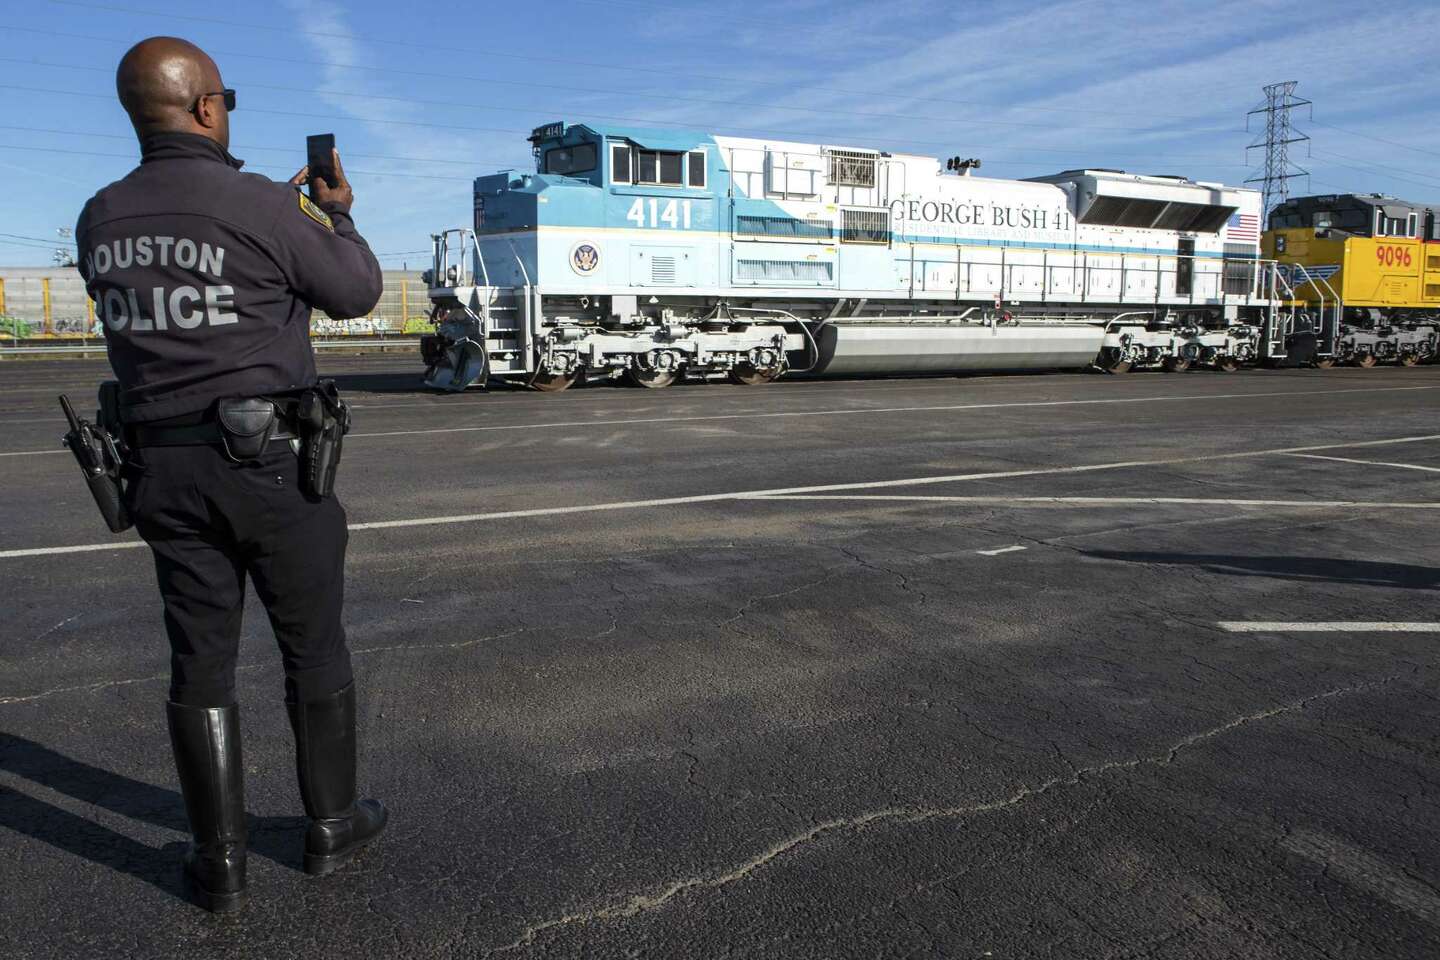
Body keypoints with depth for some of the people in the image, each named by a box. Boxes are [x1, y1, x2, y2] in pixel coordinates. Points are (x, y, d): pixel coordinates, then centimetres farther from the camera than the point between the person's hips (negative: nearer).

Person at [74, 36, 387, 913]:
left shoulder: (100, 222, 5)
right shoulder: (263, 206, -14)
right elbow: (356, 293, -1)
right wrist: (336, 214, 17)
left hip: (163, 469, 5)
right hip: (270, 461, -5)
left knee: (201, 662, 10)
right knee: (315, 650, 11)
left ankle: (221, 864, 18)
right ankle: (331, 826, 26)